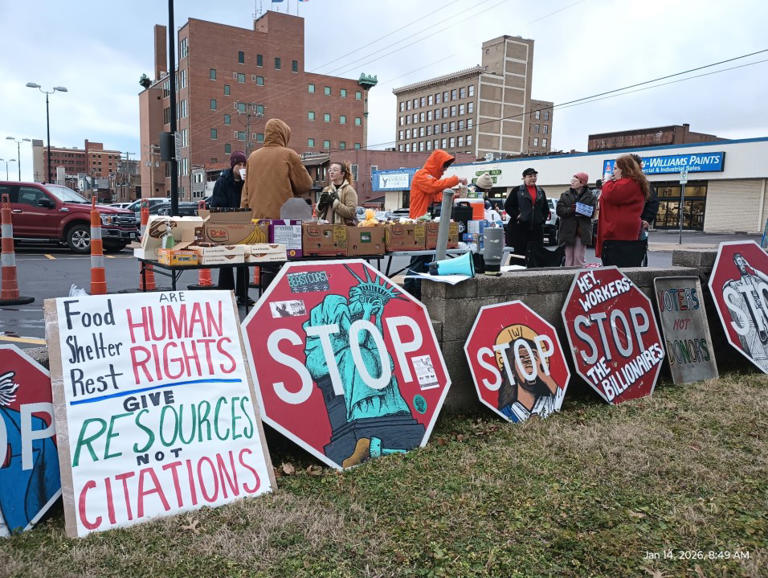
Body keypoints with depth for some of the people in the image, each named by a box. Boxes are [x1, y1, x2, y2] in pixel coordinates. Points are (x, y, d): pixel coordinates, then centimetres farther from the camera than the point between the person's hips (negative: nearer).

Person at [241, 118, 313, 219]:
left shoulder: (253, 156, 9)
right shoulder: (289, 155, -3)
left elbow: (246, 190, 15)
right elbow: (306, 185, 2)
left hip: (257, 215, 4)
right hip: (283, 215, -4)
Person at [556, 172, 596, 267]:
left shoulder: (590, 196, 2)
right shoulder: (565, 195, 9)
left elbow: (591, 212, -8)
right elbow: (559, 209, -3)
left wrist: (578, 210, -22)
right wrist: (571, 210, -19)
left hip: (582, 231, -2)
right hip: (568, 230, 2)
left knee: (579, 257, -3)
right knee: (569, 257, 7)